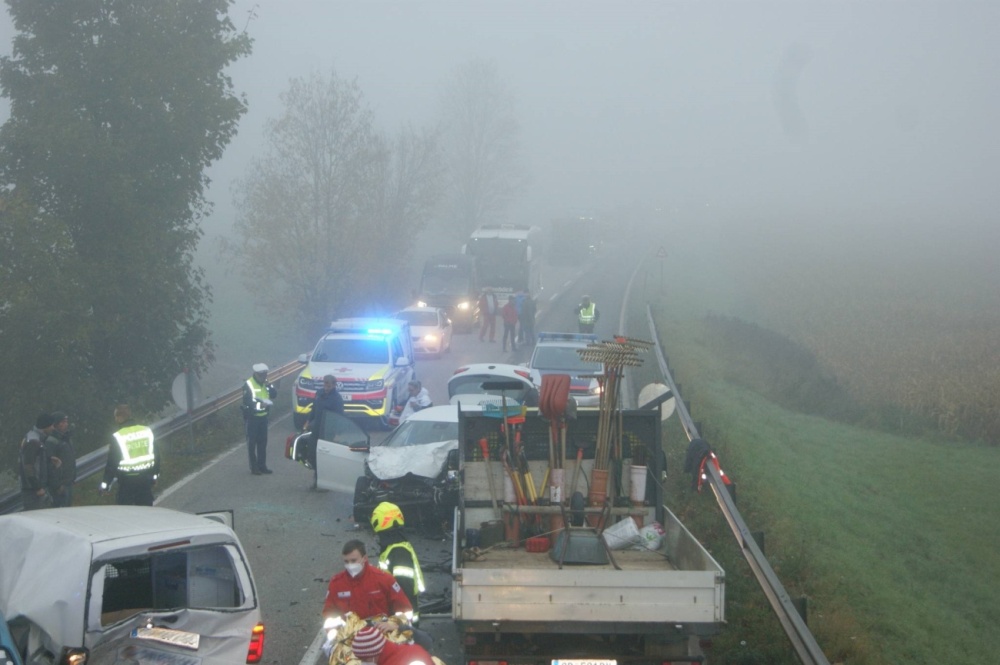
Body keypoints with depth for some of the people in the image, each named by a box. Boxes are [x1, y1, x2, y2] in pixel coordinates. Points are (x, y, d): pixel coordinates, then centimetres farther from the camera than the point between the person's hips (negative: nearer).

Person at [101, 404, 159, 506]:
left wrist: (105, 484, -5)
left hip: (127, 480, -4)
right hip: (145, 479, 4)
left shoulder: (118, 437, -14)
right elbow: (155, 456, 9)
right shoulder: (147, 431, 1)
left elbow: (112, 463, -12)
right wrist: (155, 475, 21)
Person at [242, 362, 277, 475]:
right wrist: (260, 404, -33)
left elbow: (274, 394, 0)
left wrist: (269, 385, -15)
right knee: (252, 443, -1)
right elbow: (247, 402, -21)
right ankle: (254, 467, 3)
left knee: (262, 442, 12)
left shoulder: (266, 383, 6)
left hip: (263, 416, 6)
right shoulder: (248, 385, -15)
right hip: (252, 418, -6)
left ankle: (262, 466, 20)